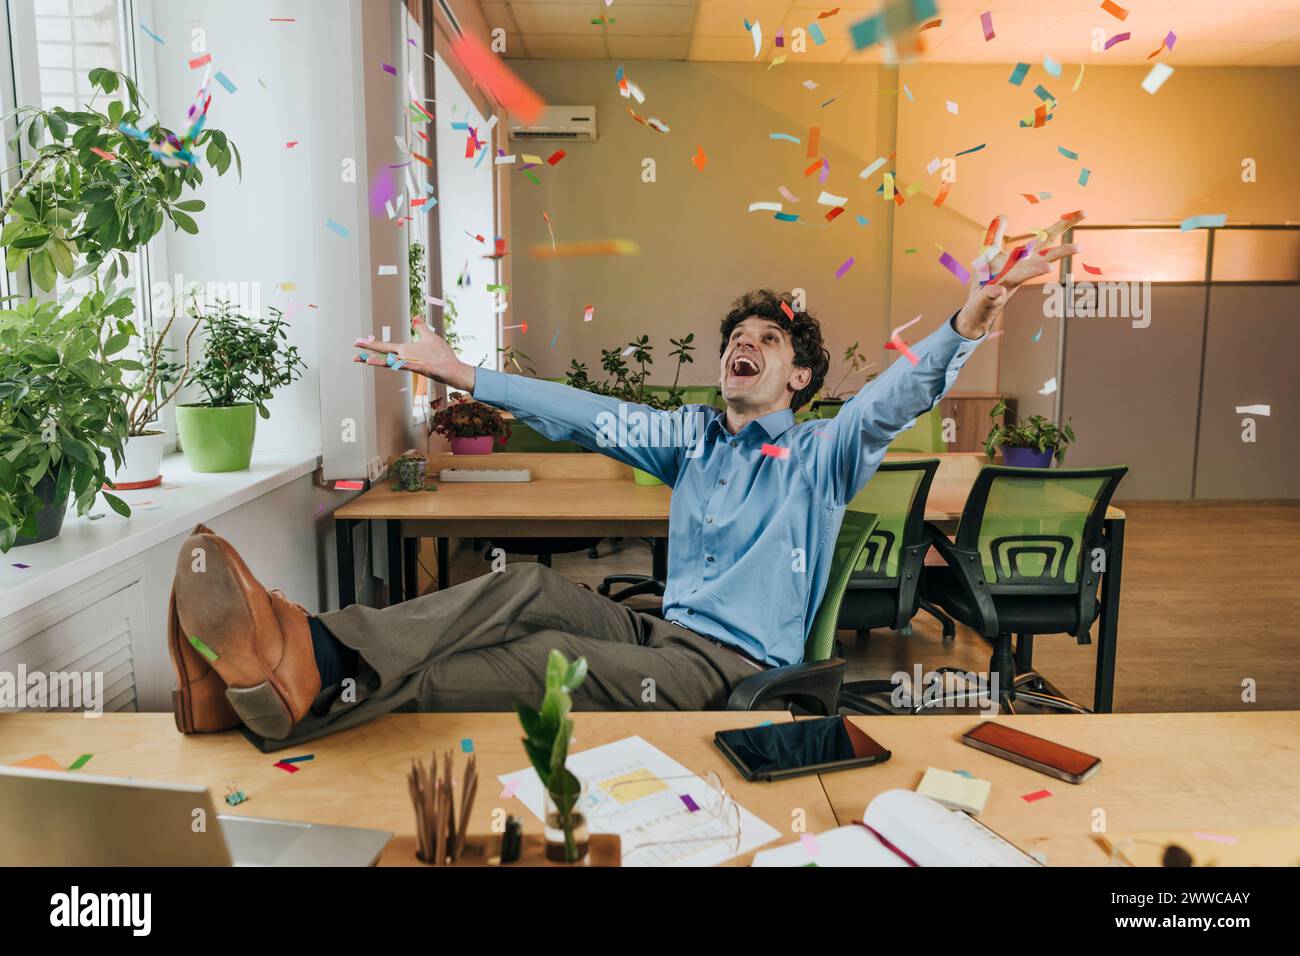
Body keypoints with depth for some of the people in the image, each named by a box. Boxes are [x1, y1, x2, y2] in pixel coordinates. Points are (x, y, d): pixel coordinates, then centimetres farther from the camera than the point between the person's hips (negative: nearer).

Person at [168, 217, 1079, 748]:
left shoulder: (823, 453, 3)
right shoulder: (690, 436, 16)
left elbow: (898, 398, -16)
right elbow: (585, 415, 11)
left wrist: (968, 323, -36)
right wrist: (457, 371, 8)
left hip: (734, 668, -5)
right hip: (664, 631, 5)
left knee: (549, 658, -30)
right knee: (532, 587, -23)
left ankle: (322, 694, -43)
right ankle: (316, 649, -44)